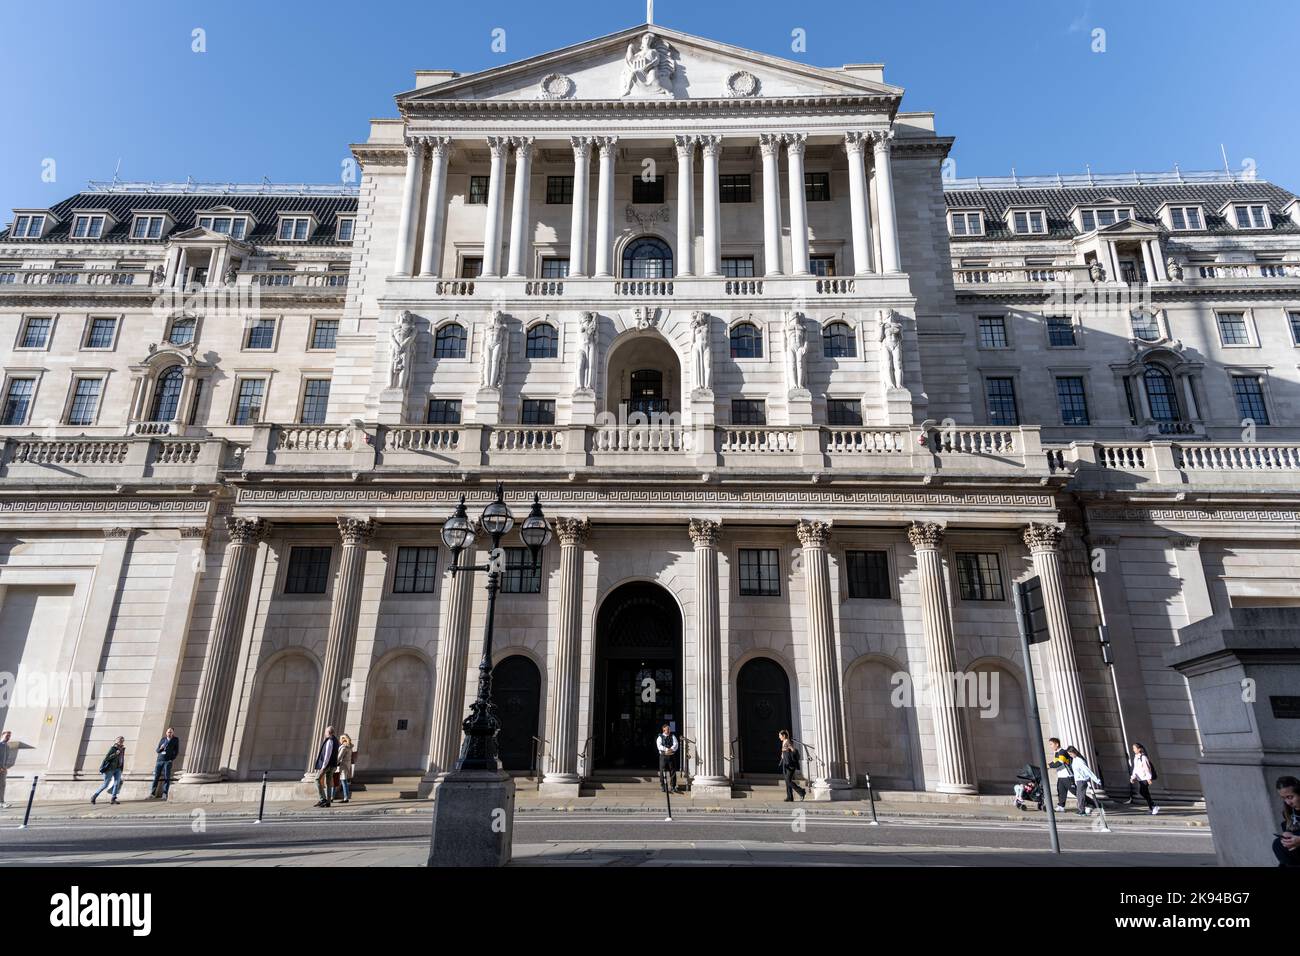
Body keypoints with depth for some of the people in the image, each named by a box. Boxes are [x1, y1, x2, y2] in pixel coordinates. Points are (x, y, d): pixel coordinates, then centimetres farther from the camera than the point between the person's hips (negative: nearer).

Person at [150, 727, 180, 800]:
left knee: (166, 778, -8)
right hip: (159, 761, 3)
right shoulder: (163, 739, 12)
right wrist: (160, 748, -10)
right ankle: (152, 794, 6)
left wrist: (172, 759, -6)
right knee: (156, 777, 0)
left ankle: (164, 795, -10)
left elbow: (176, 751, 4)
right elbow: (157, 750, 12)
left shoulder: (176, 739, 5)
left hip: (168, 761, -3)